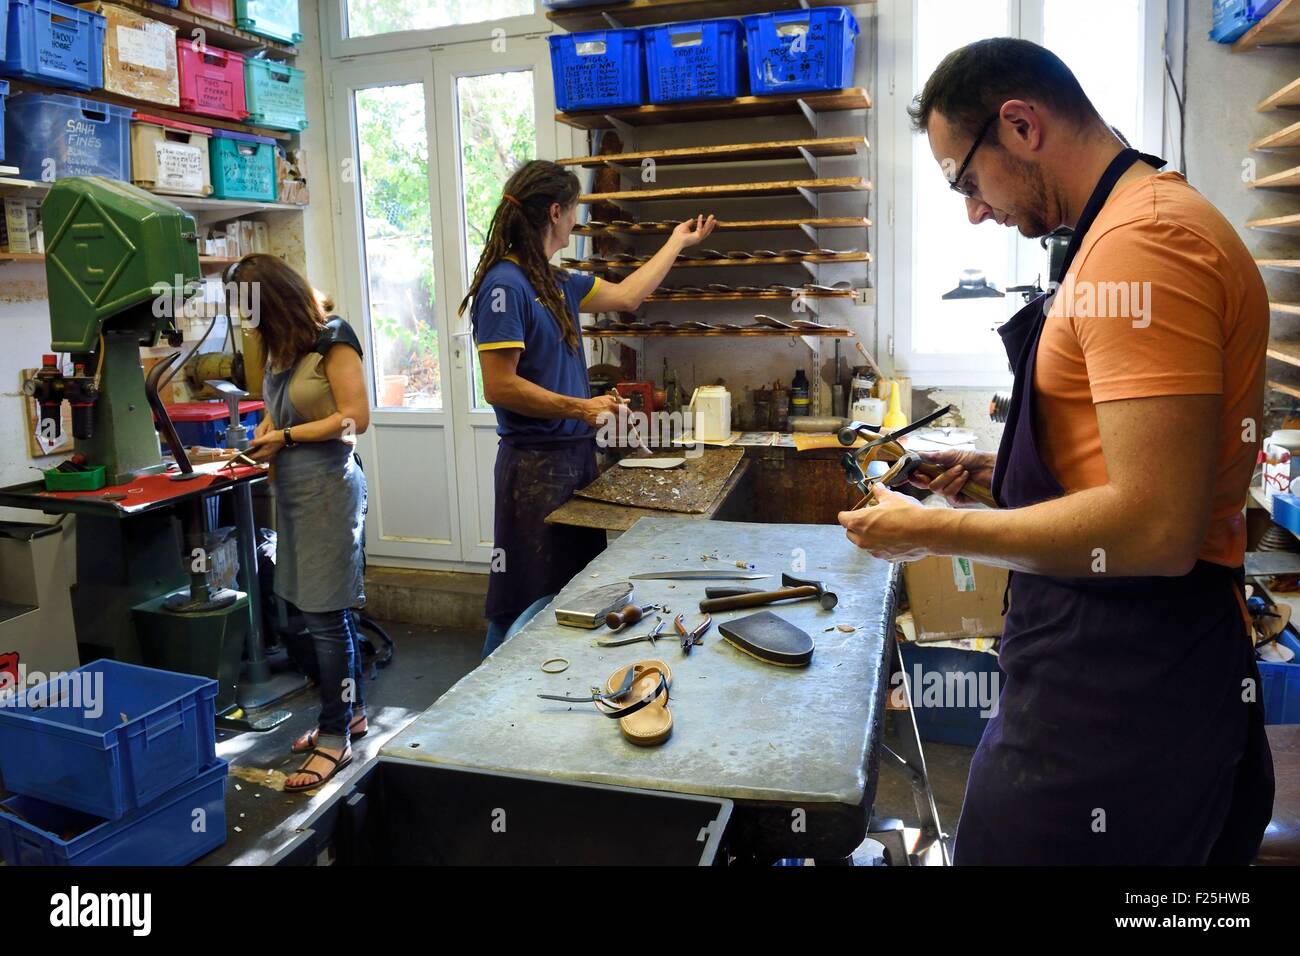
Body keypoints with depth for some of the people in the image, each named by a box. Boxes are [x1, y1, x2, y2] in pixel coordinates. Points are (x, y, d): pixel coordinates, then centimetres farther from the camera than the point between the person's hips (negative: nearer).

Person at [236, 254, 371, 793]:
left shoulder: (332, 340, -9)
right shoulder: (281, 348, 13)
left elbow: (355, 418, -15)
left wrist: (284, 437, -11)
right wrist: (265, 439, 4)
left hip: (328, 487, -8)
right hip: (292, 488, 8)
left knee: (326, 616, -5)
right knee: (329, 611, 13)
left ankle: (336, 738, 5)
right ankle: (351, 711, 27)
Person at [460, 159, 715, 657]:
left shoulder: (556, 282, 12)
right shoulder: (505, 285, -14)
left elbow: (626, 295, 26)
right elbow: (499, 387, -19)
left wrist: (678, 242, 34)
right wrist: (579, 407, -17)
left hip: (576, 453, 9)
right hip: (536, 462, -9)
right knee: (527, 606, -1)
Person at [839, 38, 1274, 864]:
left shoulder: (1141, 239, -21)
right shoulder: (1144, 219, 13)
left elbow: (1156, 529, -26)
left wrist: (933, 532, -16)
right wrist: (1009, 472, 12)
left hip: (1123, 694, -10)